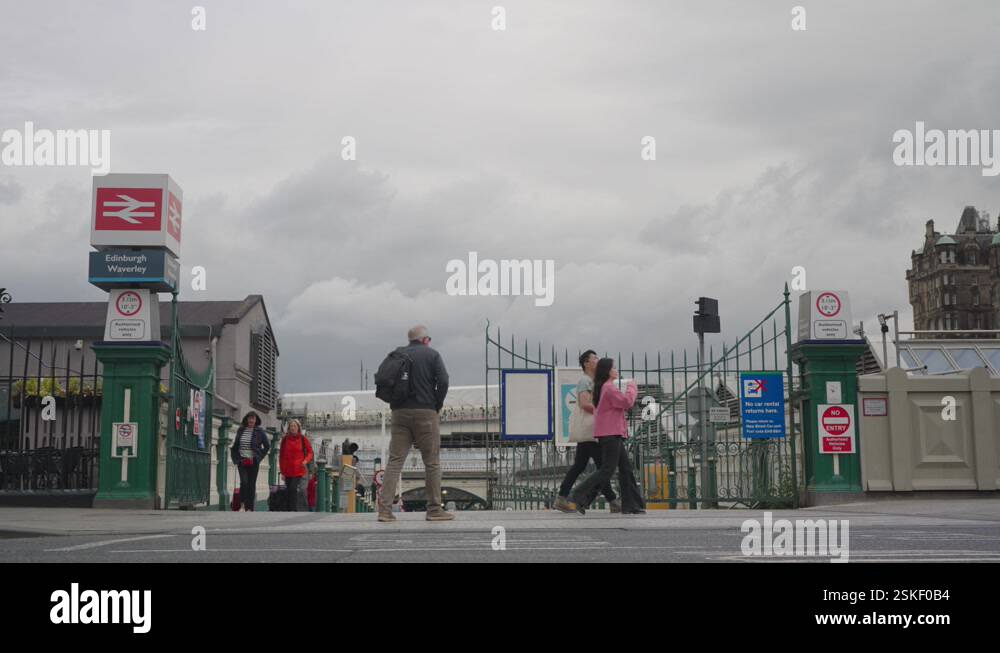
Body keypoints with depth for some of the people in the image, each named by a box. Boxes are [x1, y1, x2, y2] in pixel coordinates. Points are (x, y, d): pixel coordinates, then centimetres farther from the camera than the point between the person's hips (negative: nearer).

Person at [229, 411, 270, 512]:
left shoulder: (260, 432, 1)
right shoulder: (241, 431, 8)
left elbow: (267, 446, 6)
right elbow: (234, 446, 15)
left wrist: (259, 457, 1)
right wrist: (236, 458, 6)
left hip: (253, 462, -1)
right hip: (242, 461, 1)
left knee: (252, 484, 2)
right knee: (244, 482, -15)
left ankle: (250, 508, 7)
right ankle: (243, 504, -6)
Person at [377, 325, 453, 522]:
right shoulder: (432, 355, 1)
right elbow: (443, 381, -10)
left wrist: (394, 402, 14)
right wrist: (437, 406, 1)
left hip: (399, 412, 4)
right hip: (425, 412, -4)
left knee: (395, 460, 2)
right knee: (432, 462, 3)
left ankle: (385, 509, -5)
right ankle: (434, 509, 3)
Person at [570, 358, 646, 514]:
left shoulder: (603, 388, 19)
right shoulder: (609, 387, -12)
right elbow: (627, 402, -18)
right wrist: (632, 386, -3)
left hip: (613, 434, 10)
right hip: (610, 433, -10)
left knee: (626, 468, 8)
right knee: (607, 470, -10)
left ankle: (631, 505, 9)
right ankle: (579, 497, -9)